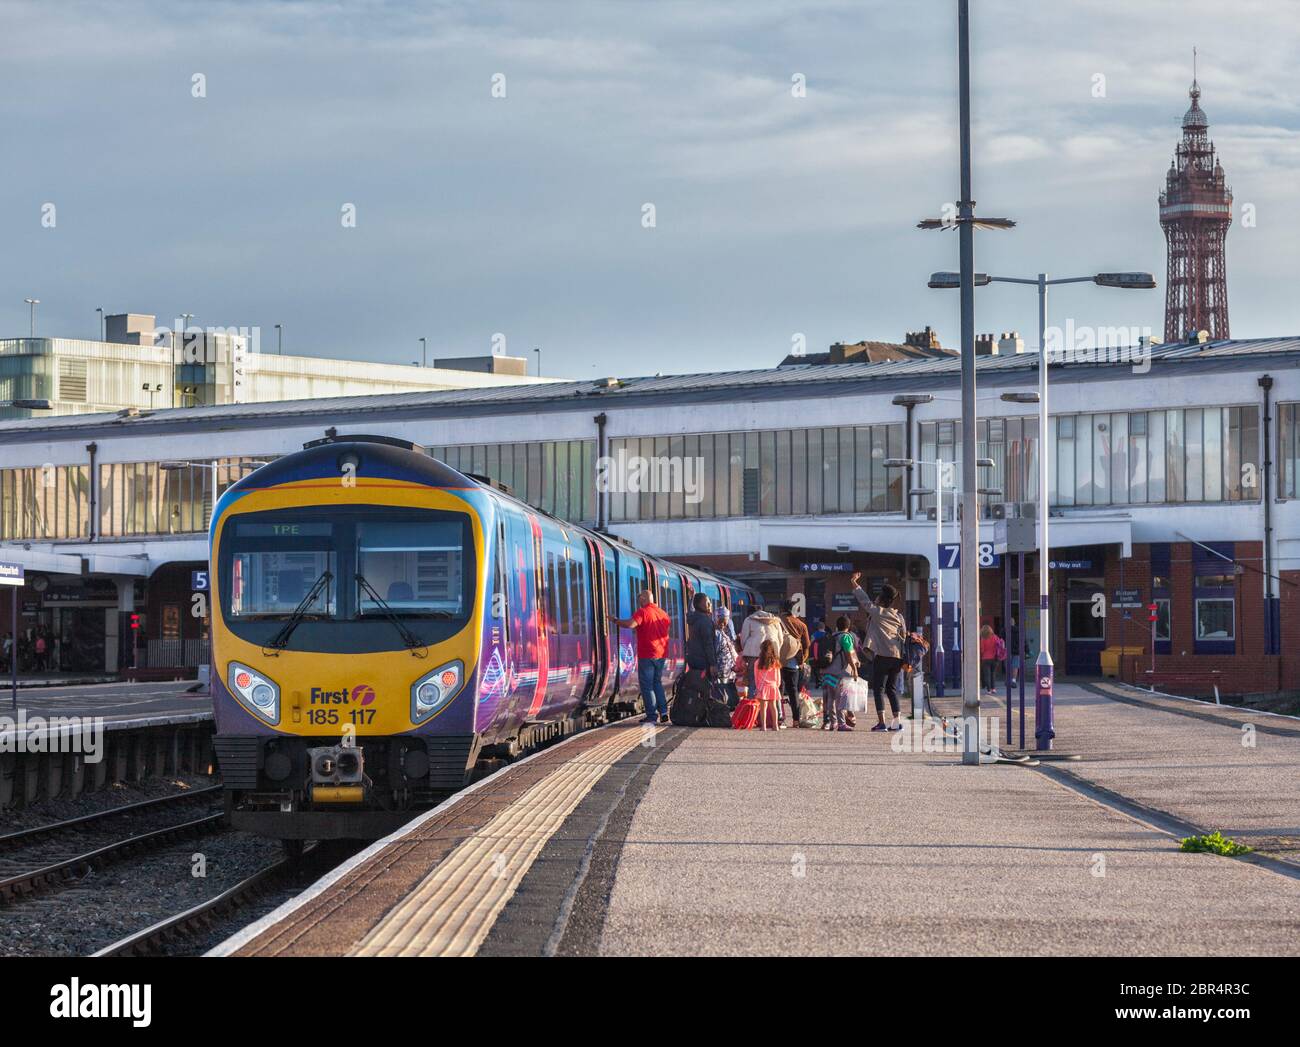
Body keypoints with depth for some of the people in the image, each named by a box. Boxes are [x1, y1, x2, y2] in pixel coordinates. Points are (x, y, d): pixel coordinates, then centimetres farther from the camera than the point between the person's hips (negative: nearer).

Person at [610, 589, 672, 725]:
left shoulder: (643, 612, -12)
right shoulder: (662, 614, 13)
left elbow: (630, 624, -26)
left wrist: (615, 620, -13)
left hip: (647, 655, -7)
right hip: (661, 653, 7)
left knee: (647, 685, -1)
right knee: (657, 683, 18)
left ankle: (652, 715, -4)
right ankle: (663, 713, 13)